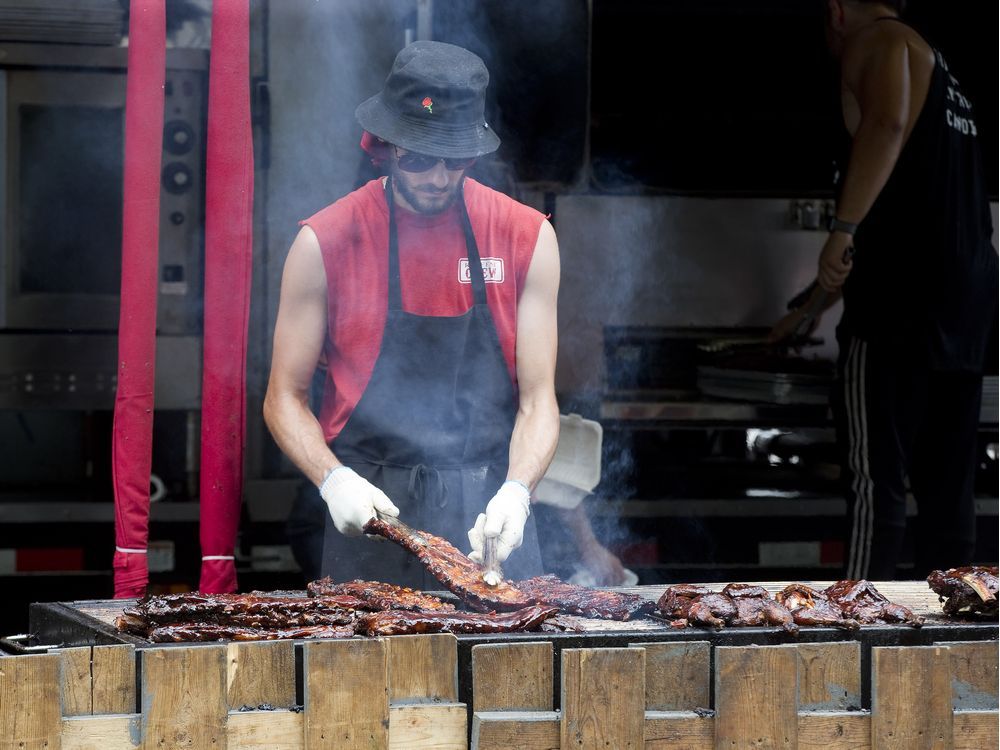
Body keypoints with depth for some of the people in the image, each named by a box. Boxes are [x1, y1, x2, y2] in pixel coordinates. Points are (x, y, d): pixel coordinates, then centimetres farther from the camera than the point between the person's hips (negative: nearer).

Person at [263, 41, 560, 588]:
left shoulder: (527, 239, 1)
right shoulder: (325, 242, -3)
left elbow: (537, 399, 0)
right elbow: (285, 398, 1)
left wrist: (515, 493, -19)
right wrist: (334, 480, -17)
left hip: (491, 520, 1)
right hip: (370, 514, -1)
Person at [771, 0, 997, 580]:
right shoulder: (939, 73, 29)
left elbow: (887, 125, -21)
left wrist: (843, 228, -24)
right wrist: (807, 311, 40)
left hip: (906, 291, -8)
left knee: (877, 477, -7)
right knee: (947, 482, 8)